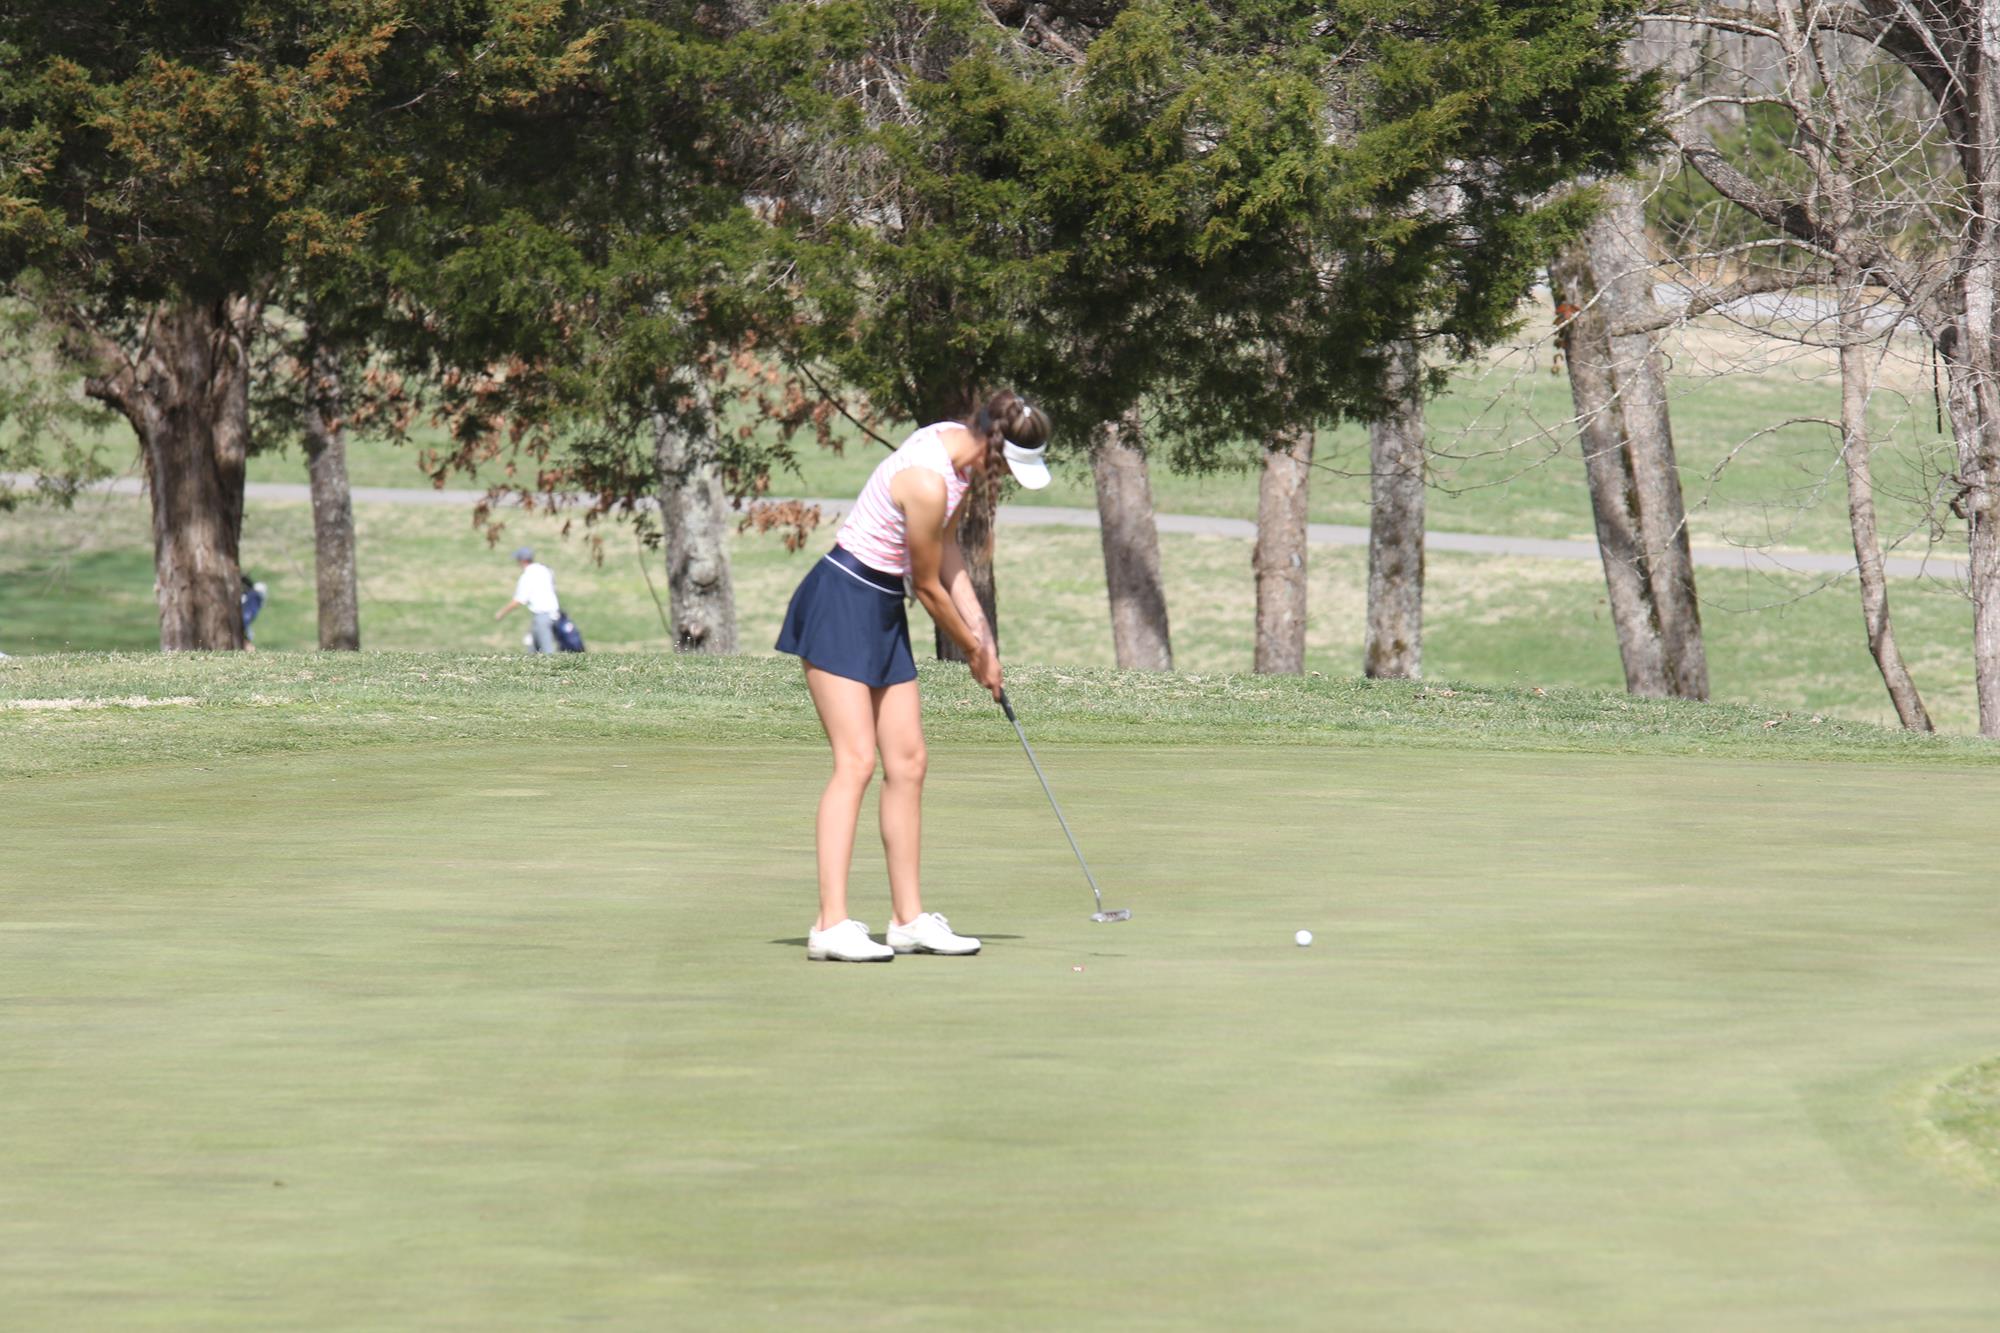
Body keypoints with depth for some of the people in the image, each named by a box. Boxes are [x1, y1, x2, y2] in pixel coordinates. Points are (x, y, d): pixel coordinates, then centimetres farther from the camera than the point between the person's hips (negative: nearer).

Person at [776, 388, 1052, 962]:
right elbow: (928, 588, -13)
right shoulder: (928, 483, -26)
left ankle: (909, 919, 11)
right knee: (856, 760, -16)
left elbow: (947, 549, 14)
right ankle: (831, 925, -20)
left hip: (884, 612, 10)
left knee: (907, 762, 7)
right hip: (840, 605, -10)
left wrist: (980, 629, 7)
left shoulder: (960, 445, 2)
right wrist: (973, 648, 3)